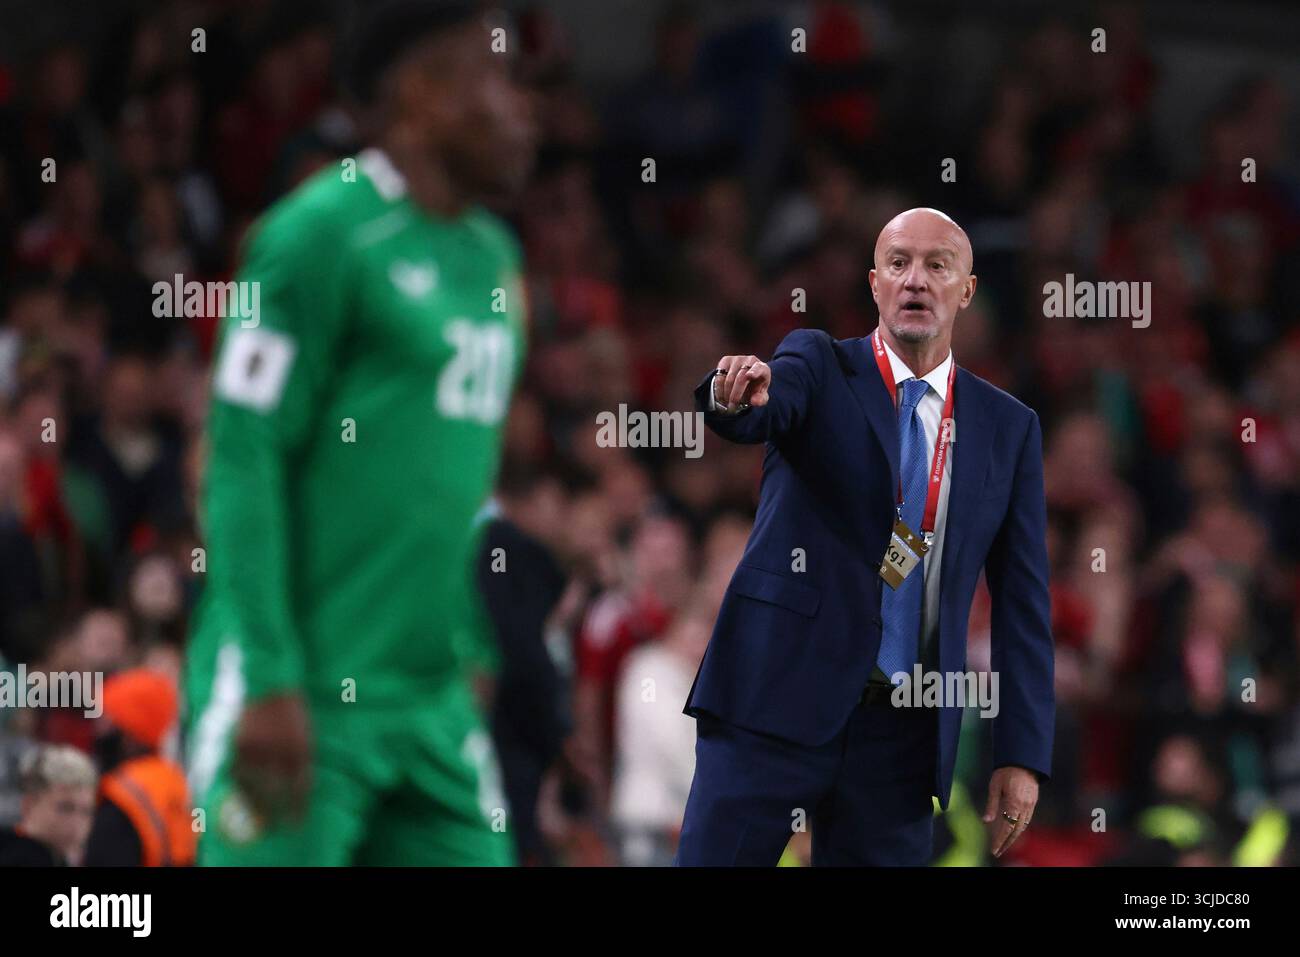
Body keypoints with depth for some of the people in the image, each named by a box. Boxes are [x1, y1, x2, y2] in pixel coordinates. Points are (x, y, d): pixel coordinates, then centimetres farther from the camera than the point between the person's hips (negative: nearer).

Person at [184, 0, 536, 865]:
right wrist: (269, 681, -19)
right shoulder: (323, 233, -10)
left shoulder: (492, 257, 16)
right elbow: (245, 460, -14)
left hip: (432, 697, 8)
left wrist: (484, 656, 20)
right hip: (304, 695, -8)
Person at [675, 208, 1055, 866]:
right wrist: (736, 394, -45)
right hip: (778, 701, -2)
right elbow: (762, 410, -19)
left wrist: (1022, 754, 2)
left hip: (900, 735, 3)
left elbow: (1022, 598, 8)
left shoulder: (1009, 429, 11)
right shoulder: (820, 367, 4)